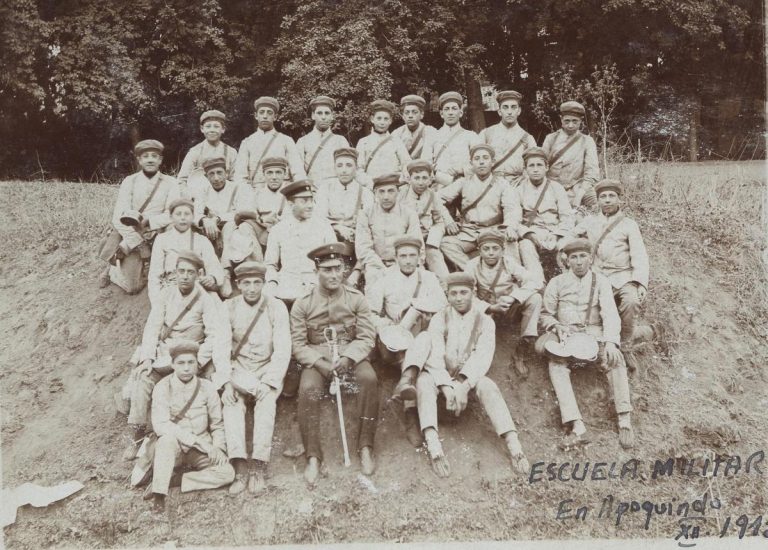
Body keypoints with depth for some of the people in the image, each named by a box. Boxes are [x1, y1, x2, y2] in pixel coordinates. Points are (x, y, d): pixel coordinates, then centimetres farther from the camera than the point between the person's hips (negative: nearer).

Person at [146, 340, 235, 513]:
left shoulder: (207, 388, -2)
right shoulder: (163, 388, -10)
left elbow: (218, 425, 8)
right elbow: (160, 424, -23)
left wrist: (218, 448, -11)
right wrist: (199, 442, -28)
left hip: (201, 450, 3)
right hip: (173, 448, -2)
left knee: (227, 473, -21)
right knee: (168, 438, -36)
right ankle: (159, 493, -28)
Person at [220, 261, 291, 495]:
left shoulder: (276, 307, -5)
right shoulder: (229, 308, -2)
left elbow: (283, 351, -9)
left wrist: (268, 382, -21)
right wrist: (226, 383, -19)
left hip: (268, 370, -1)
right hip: (238, 371, 1)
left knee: (267, 399, -31)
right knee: (231, 400, -29)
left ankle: (258, 468, -30)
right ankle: (240, 467, -31)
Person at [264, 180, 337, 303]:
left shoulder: (323, 226, 7)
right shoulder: (278, 230, 9)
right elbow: (270, 264, 16)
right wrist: (271, 283, -1)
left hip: (316, 285, 0)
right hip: (286, 286, 1)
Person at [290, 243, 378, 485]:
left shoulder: (357, 299, 0)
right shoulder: (303, 304, -1)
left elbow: (366, 337, -4)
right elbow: (298, 344, -3)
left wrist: (347, 358, -21)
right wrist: (319, 363, -19)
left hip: (351, 355, 1)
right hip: (316, 358, 0)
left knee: (369, 379, -31)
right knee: (308, 389, -32)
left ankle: (365, 447, -20)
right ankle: (313, 457, -21)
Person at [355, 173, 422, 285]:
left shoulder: (410, 215, 6)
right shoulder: (365, 215, 5)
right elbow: (363, 249, -3)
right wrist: (383, 271, -15)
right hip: (376, 266, -1)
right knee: (373, 275, -33)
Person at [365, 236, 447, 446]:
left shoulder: (428, 278, 10)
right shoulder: (385, 279, 6)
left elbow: (441, 303, -8)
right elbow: (371, 312, -5)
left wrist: (412, 303, -17)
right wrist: (389, 330, -22)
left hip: (420, 339, 0)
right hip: (391, 344, 1)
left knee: (425, 337, -35)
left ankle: (405, 381, -53)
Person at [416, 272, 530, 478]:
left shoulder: (485, 322, 1)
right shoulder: (439, 319, 1)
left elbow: (482, 357, -13)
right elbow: (434, 355, -13)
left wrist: (463, 385, -29)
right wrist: (448, 388, -29)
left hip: (470, 378, 0)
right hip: (441, 378, 0)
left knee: (488, 386, -32)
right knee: (424, 381, -32)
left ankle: (513, 445, -44)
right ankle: (433, 447, -49)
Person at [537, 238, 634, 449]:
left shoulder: (601, 281, 7)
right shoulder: (557, 283, 10)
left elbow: (610, 313, -6)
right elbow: (546, 315, 10)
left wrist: (611, 341, -23)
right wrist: (558, 327, -12)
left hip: (595, 333, 0)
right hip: (566, 335, 0)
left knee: (615, 359, -30)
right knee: (557, 365, -30)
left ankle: (624, 421, -31)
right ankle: (577, 427, -42)